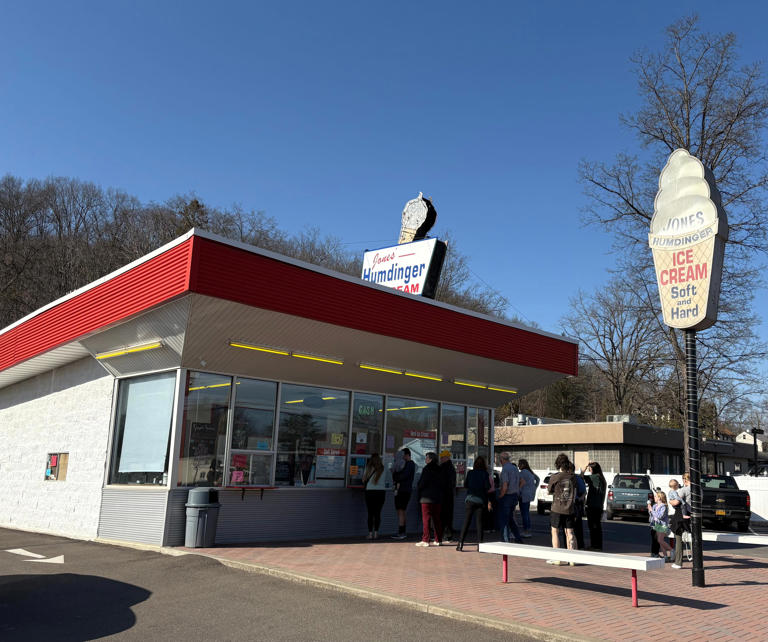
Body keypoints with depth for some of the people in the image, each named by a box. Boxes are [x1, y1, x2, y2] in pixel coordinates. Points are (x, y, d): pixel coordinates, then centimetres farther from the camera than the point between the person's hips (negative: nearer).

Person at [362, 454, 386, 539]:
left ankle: (370, 533, 2)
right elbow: (386, 480, 4)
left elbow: (364, 480, 1)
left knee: (370, 513, 4)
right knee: (378, 513, 7)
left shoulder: (368, 468, -3)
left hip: (370, 492, -1)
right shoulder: (383, 469, 0)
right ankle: (376, 533, 6)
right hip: (381, 492, 1)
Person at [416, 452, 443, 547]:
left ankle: (425, 540, -6)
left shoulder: (427, 469, -12)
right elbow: (442, 484, 11)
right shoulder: (439, 470, 9)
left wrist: (419, 488, 6)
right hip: (437, 497, 7)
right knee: (436, 519, 11)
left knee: (426, 519, -4)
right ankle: (438, 540, 13)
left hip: (427, 497, -7)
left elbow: (422, 483, -13)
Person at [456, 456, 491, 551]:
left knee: (466, 522, 3)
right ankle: (480, 544, 4)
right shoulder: (485, 473, -2)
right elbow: (487, 487, -8)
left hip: (470, 499, 1)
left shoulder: (470, 473, 2)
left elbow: (465, 485, 9)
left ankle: (460, 543, -2)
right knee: (479, 522, 8)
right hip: (481, 500, -1)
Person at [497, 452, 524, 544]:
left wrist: (500, 497, -11)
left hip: (506, 497, -8)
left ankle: (506, 541, 3)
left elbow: (505, 486, -24)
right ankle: (518, 539, 18)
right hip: (514, 496, 8)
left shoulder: (505, 469, -18)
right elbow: (521, 482, 21)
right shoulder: (515, 468, 10)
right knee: (510, 519, 19)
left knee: (503, 521, 1)